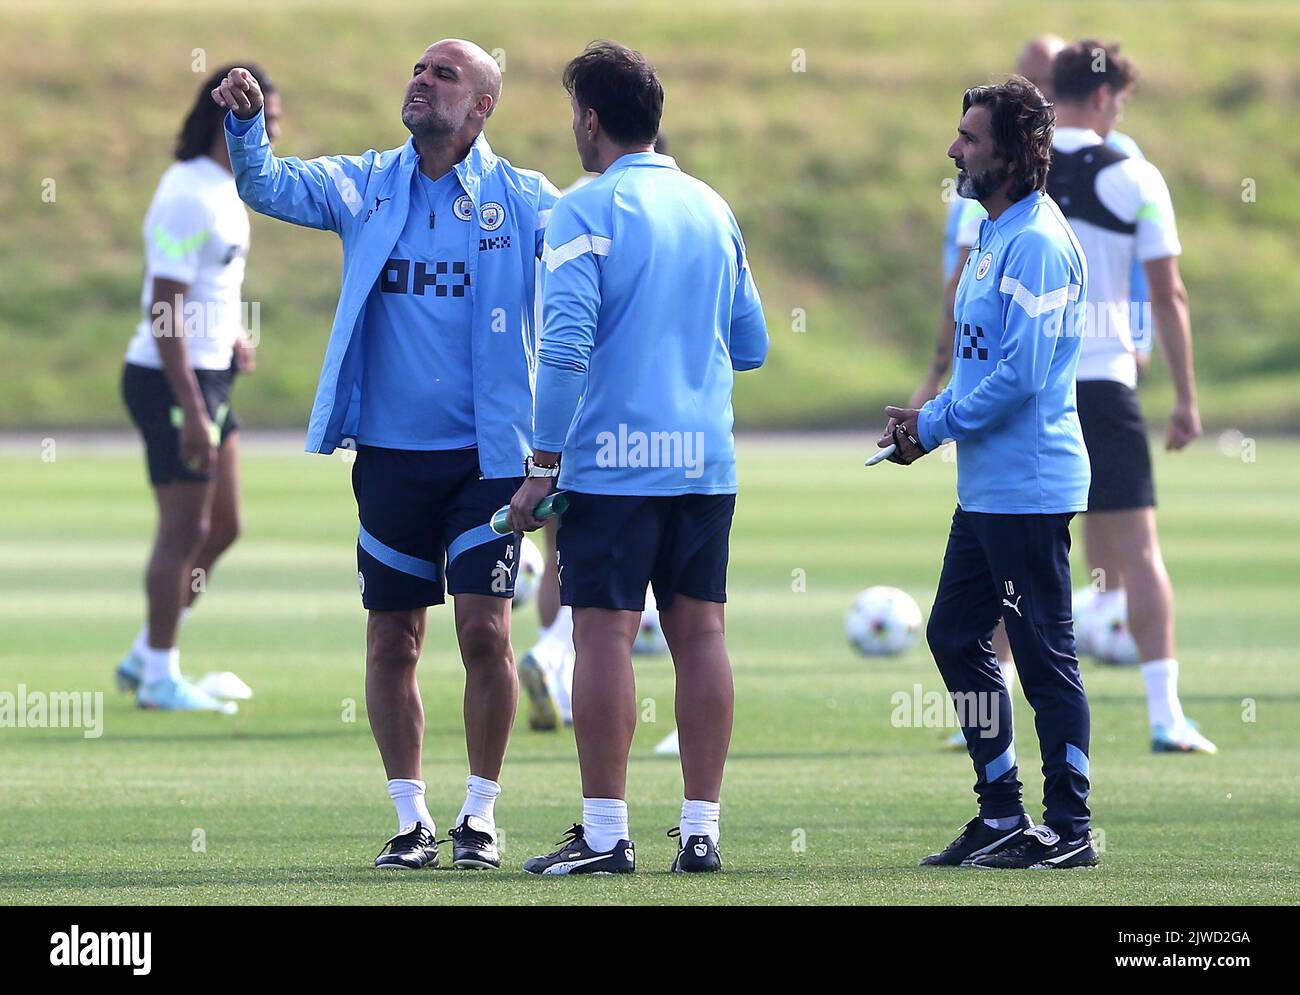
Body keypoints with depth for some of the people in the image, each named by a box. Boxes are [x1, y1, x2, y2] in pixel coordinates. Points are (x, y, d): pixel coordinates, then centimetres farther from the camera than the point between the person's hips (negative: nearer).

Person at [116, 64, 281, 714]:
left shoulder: (222, 188, 11)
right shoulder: (188, 198, -20)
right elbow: (163, 309, -22)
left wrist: (232, 332, 13)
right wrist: (191, 409, -24)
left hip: (209, 376, 10)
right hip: (173, 382, -10)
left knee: (221, 528, 14)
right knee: (184, 531, -3)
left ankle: (144, 658, 23)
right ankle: (160, 677, 6)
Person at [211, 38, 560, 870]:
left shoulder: (523, 201, -1)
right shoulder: (367, 185, 6)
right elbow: (270, 187, -2)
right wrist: (246, 125, -22)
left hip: (484, 455, -2)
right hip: (388, 452, 2)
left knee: (486, 634, -8)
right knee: (392, 642, 6)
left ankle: (481, 816, 8)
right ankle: (412, 820, 17)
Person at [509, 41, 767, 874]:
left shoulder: (588, 211, -7)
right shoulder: (712, 209, 13)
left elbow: (566, 346, -15)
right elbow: (752, 345, 18)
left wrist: (543, 468, -11)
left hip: (614, 462, -6)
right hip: (707, 462, 6)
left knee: (605, 634, -4)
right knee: (700, 634, 6)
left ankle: (605, 833, -5)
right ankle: (702, 829, 7)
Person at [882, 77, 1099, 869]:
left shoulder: (1038, 243, -17)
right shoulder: (995, 236, 15)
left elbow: (1022, 373, -23)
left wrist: (936, 426, -13)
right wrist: (926, 418, 7)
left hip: (1028, 490, -11)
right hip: (987, 486, 11)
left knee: (1045, 657, -4)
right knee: (955, 635, 14)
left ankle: (1070, 829, 2)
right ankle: (1001, 816, 22)